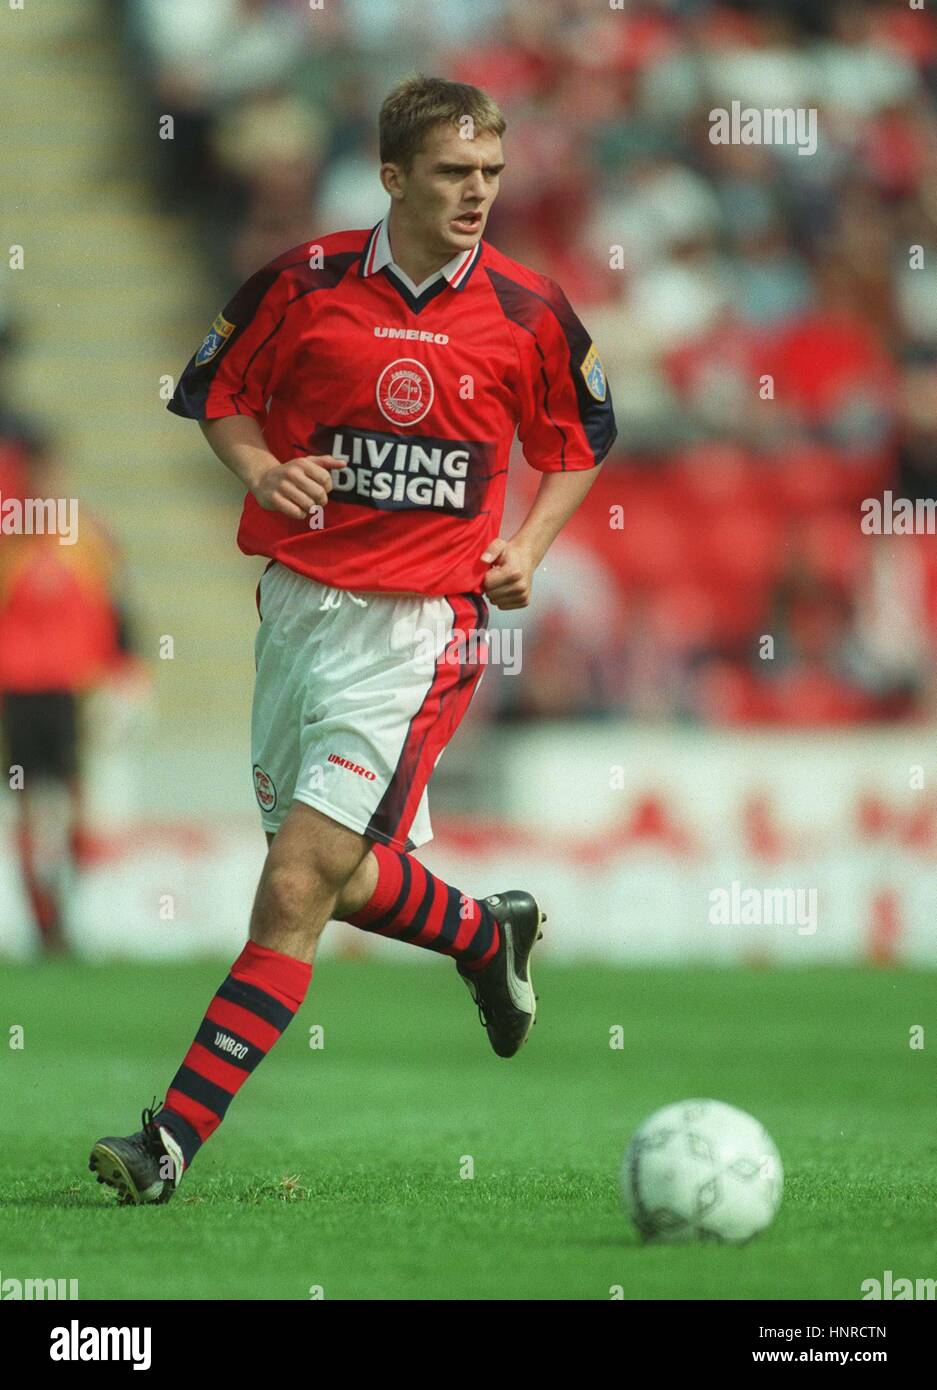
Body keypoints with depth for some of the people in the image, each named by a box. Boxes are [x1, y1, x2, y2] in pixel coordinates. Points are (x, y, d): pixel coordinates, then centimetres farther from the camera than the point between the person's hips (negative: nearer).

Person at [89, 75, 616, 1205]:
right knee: (341, 877, 16)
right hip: (301, 597, 3)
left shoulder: (528, 314, -1)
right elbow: (218, 389, 12)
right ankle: (487, 936, 48)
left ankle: (174, 1137, -13)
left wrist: (527, 545, 1)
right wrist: (261, 471, -8)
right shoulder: (307, 283, -2)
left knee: (297, 888, -12)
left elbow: (579, 440, 16)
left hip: (420, 626, -3)